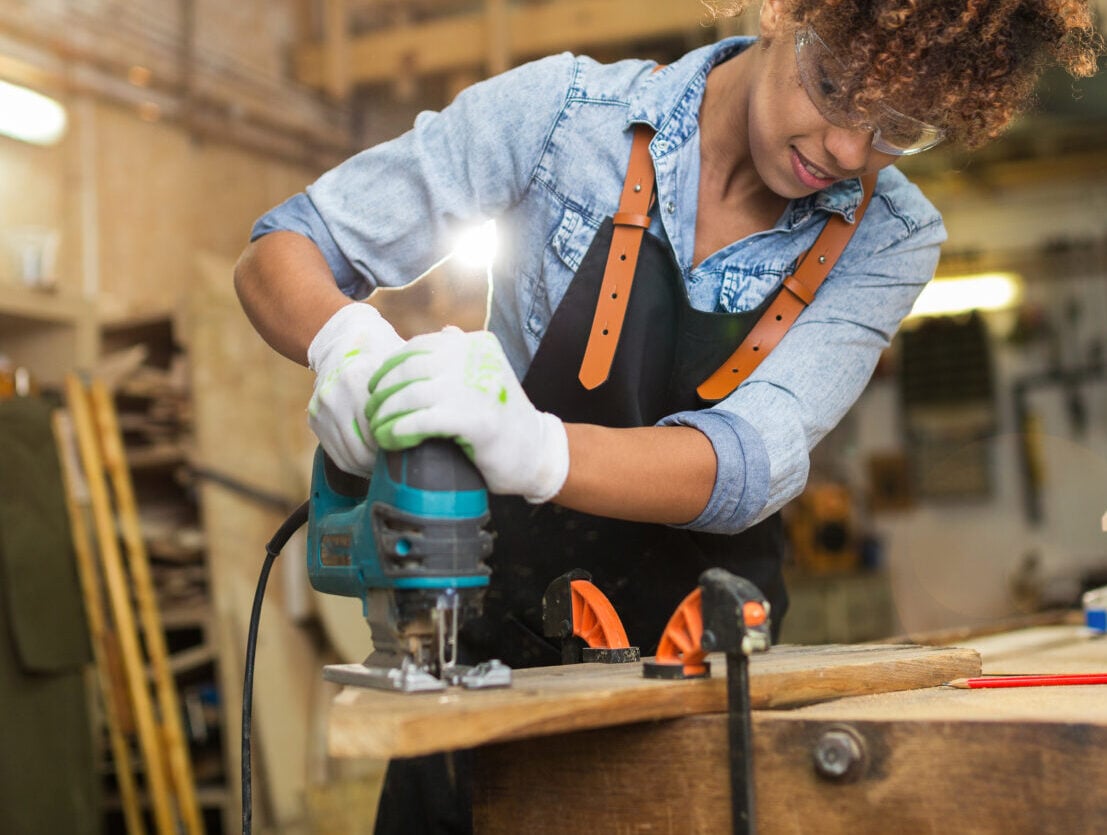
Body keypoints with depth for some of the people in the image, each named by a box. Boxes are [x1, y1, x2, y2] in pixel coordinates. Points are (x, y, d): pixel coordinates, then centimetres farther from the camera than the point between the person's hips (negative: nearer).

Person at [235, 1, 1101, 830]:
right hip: (495, 642, -1)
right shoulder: (566, 110, -13)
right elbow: (279, 255, -11)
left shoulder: (889, 241, -8)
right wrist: (344, 340, -35)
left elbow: (753, 463, -24)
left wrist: (532, 449, -44)